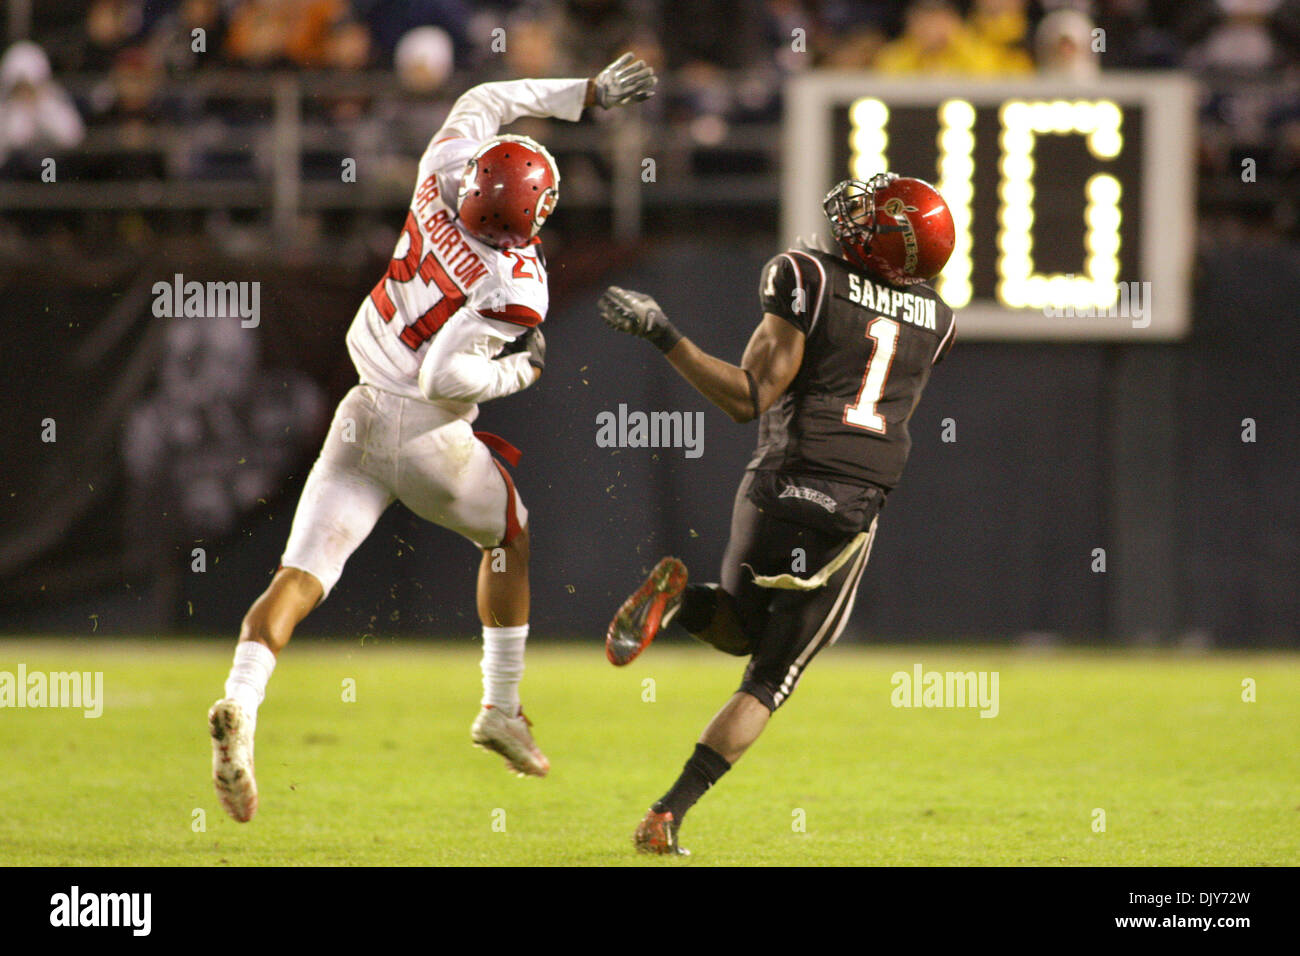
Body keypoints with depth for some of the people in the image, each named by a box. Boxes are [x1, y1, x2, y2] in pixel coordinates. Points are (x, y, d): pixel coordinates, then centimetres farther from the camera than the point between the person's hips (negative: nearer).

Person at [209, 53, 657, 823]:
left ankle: (241, 706, -27)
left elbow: (486, 103, 17)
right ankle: (502, 709, 28)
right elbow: (445, 375, -25)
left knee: (302, 577, -4)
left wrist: (588, 92, 21)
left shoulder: (442, 181, -3)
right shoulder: (516, 288, -18)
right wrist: (520, 371, -8)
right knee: (513, 536, 24)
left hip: (357, 417, 4)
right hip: (425, 437, -4)